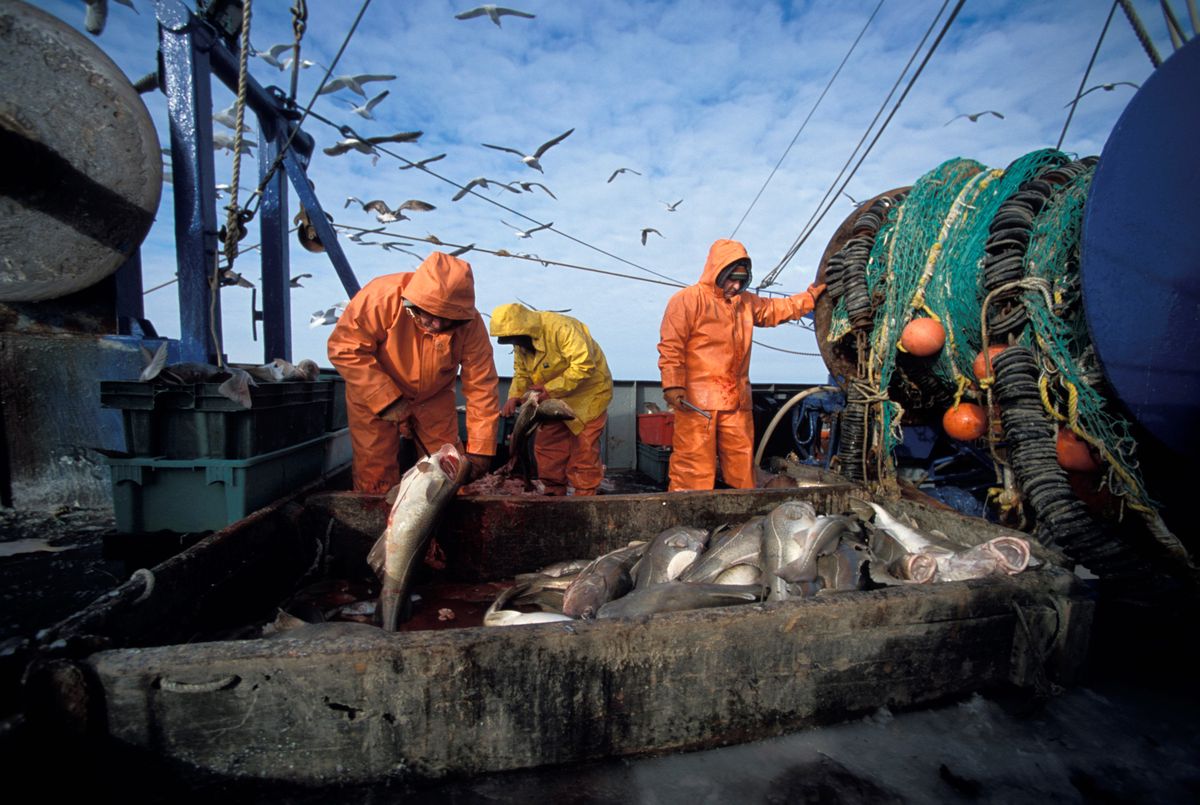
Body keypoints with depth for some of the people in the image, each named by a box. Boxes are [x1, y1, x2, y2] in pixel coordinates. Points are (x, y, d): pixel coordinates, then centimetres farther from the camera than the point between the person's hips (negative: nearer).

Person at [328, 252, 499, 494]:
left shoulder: (470, 324, -24)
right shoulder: (382, 296, -31)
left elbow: (481, 386, -20)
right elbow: (344, 349, -25)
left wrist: (480, 450, -22)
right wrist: (387, 400, -29)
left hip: (433, 397, 2)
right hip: (373, 394, -2)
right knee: (376, 474, 3)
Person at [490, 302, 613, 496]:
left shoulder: (561, 328, -30)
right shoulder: (521, 343, -2)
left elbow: (584, 365, -34)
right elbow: (522, 374, 6)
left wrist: (551, 389, -33)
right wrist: (515, 396, -15)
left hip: (587, 392, -7)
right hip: (555, 399, 8)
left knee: (583, 449, -7)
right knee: (547, 446, 7)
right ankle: (554, 492, 21)